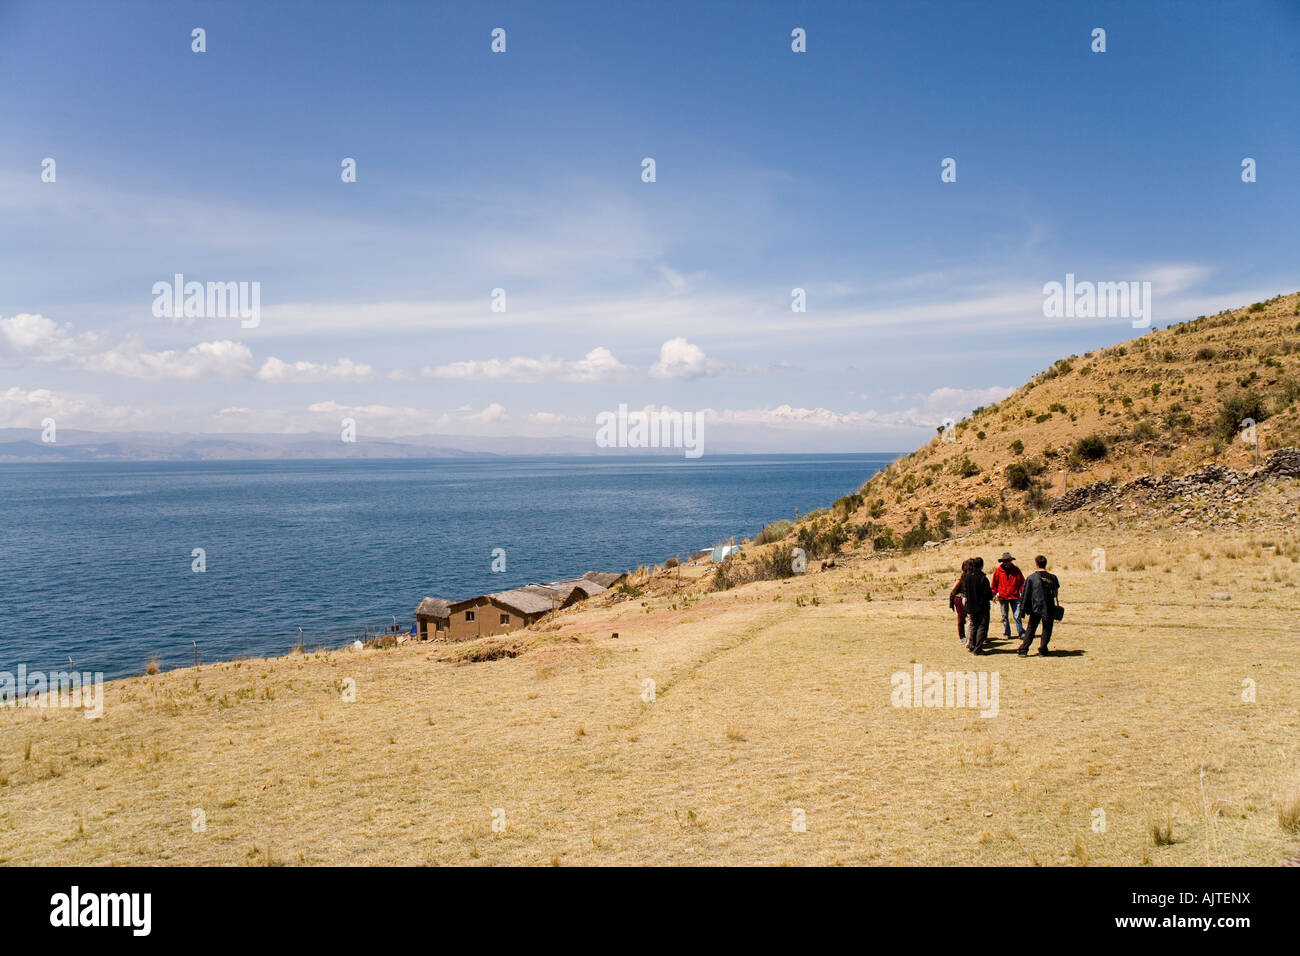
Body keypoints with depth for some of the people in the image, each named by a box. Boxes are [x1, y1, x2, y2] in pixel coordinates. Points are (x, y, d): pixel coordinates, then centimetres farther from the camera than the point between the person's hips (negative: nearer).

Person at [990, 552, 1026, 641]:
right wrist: (994, 594, 6)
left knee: (1017, 616, -3)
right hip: (1003, 597, 1)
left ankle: (1021, 633, 2)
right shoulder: (998, 571, 2)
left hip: (1015, 596, -1)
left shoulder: (1016, 570, 3)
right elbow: (994, 584, 10)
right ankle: (1006, 634, 16)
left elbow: (1022, 583, 5)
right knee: (1004, 616, 8)